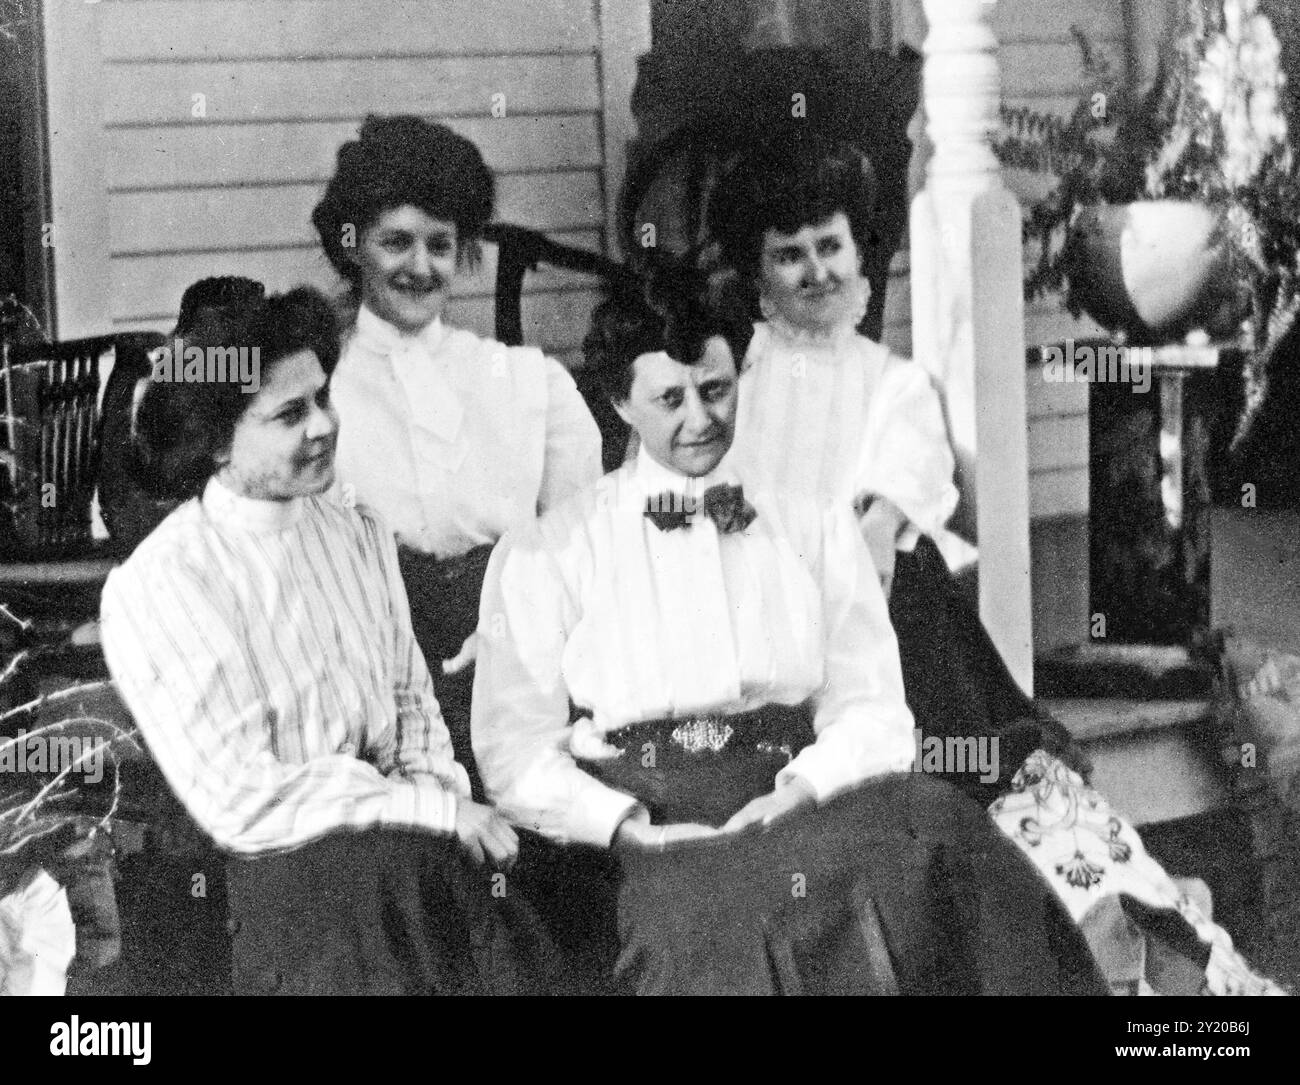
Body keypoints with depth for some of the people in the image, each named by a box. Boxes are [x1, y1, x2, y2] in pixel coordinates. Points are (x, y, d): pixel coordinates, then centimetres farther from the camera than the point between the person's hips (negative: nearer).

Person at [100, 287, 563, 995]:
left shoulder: (359, 532, 12)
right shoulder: (154, 590, -9)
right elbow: (241, 803, -12)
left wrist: (445, 794, -1)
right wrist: (435, 809, -10)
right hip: (297, 871, -6)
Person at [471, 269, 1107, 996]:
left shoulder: (818, 532, 20)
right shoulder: (543, 557, 12)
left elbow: (875, 714, 11)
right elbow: (517, 754, 6)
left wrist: (799, 792, -10)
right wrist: (634, 829, -11)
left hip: (801, 808, 3)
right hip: (652, 842, -3)